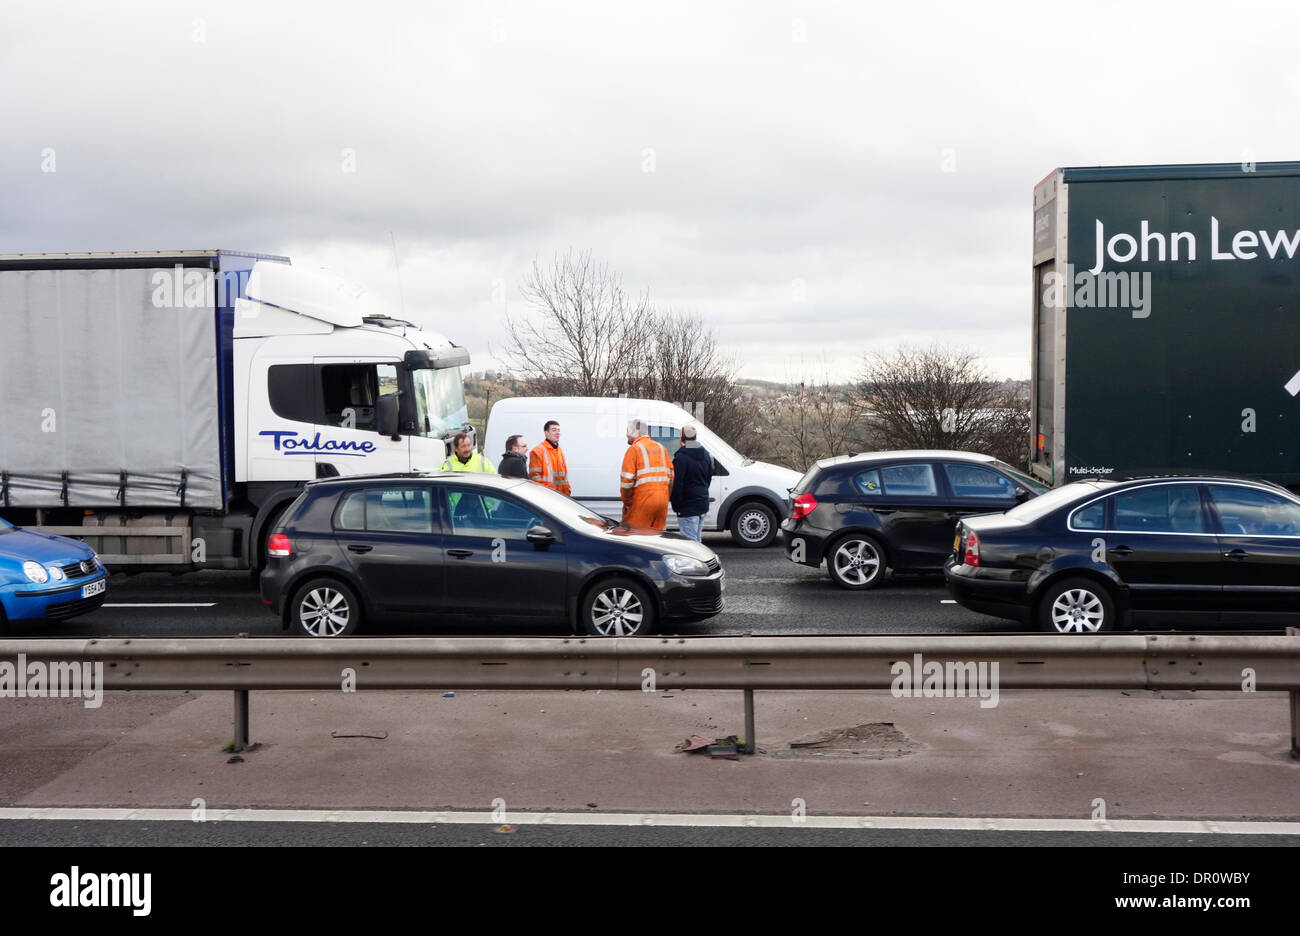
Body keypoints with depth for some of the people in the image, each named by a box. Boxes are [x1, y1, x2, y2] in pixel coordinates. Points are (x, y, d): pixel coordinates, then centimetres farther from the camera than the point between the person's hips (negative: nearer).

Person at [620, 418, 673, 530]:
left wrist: (626, 502, -3)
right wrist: (665, 499, 17)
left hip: (641, 503, -7)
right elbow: (671, 477, 14)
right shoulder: (661, 448, 15)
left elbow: (627, 479, -12)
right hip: (662, 502, 7)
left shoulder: (634, 449, -5)